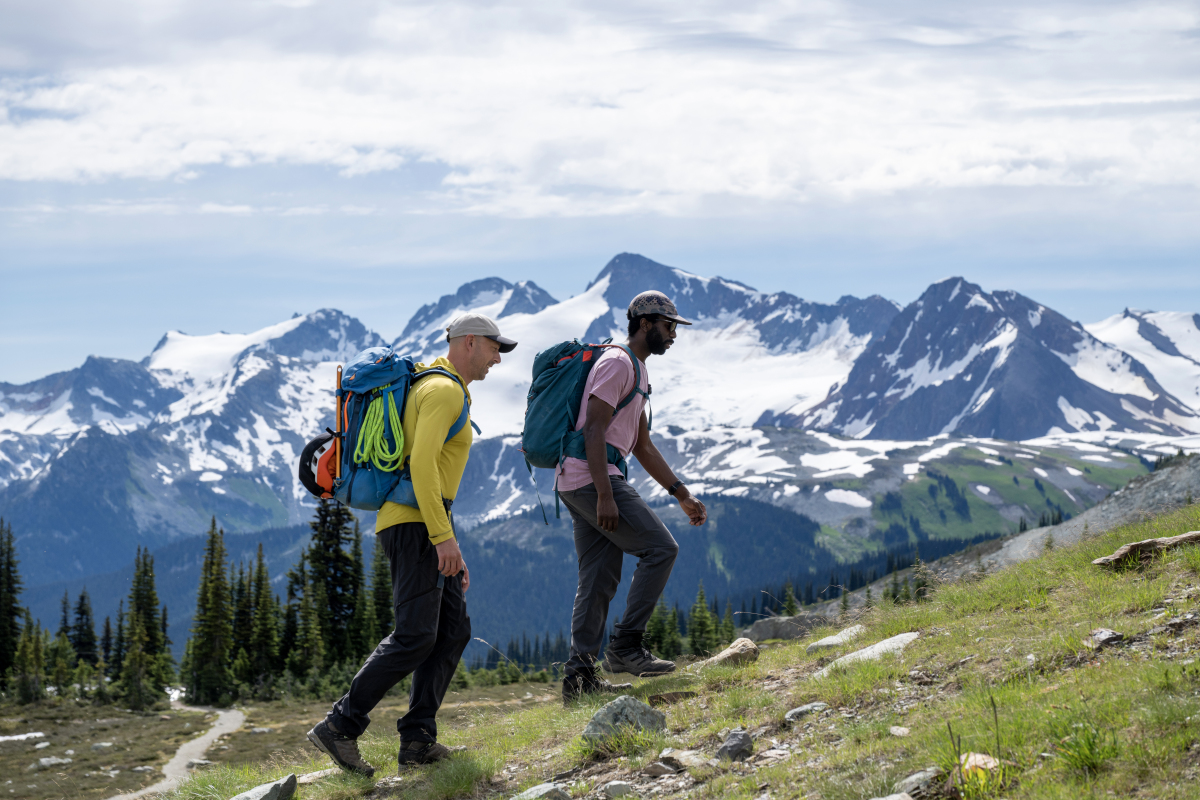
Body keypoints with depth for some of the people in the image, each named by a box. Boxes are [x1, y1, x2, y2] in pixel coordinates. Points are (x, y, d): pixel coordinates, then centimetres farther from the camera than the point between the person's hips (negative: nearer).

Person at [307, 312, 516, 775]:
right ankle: (340, 727, -12)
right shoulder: (444, 390, -9)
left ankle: (417, 740, -1)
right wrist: (444, 537, -25)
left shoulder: (440, 392, 25)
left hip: (422, 529, 11)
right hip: (414, 523, -11)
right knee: (415, 636, -14)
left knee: (453, 631, 4)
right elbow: (421, 463, -22)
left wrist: (453, 554, 25)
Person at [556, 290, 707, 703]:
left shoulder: (638, 372, 24)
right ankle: (625, 645, -9)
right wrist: (605, 495, -24)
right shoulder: (616, 363, -8)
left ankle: (579, 675, 6)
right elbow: (594, 430, -17)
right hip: (590, 478, -10)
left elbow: (643, 446, 28)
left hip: (578, 484, 10)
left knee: (600, 579, 8)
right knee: (660, 548, -11)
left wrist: (682, 495, 24)